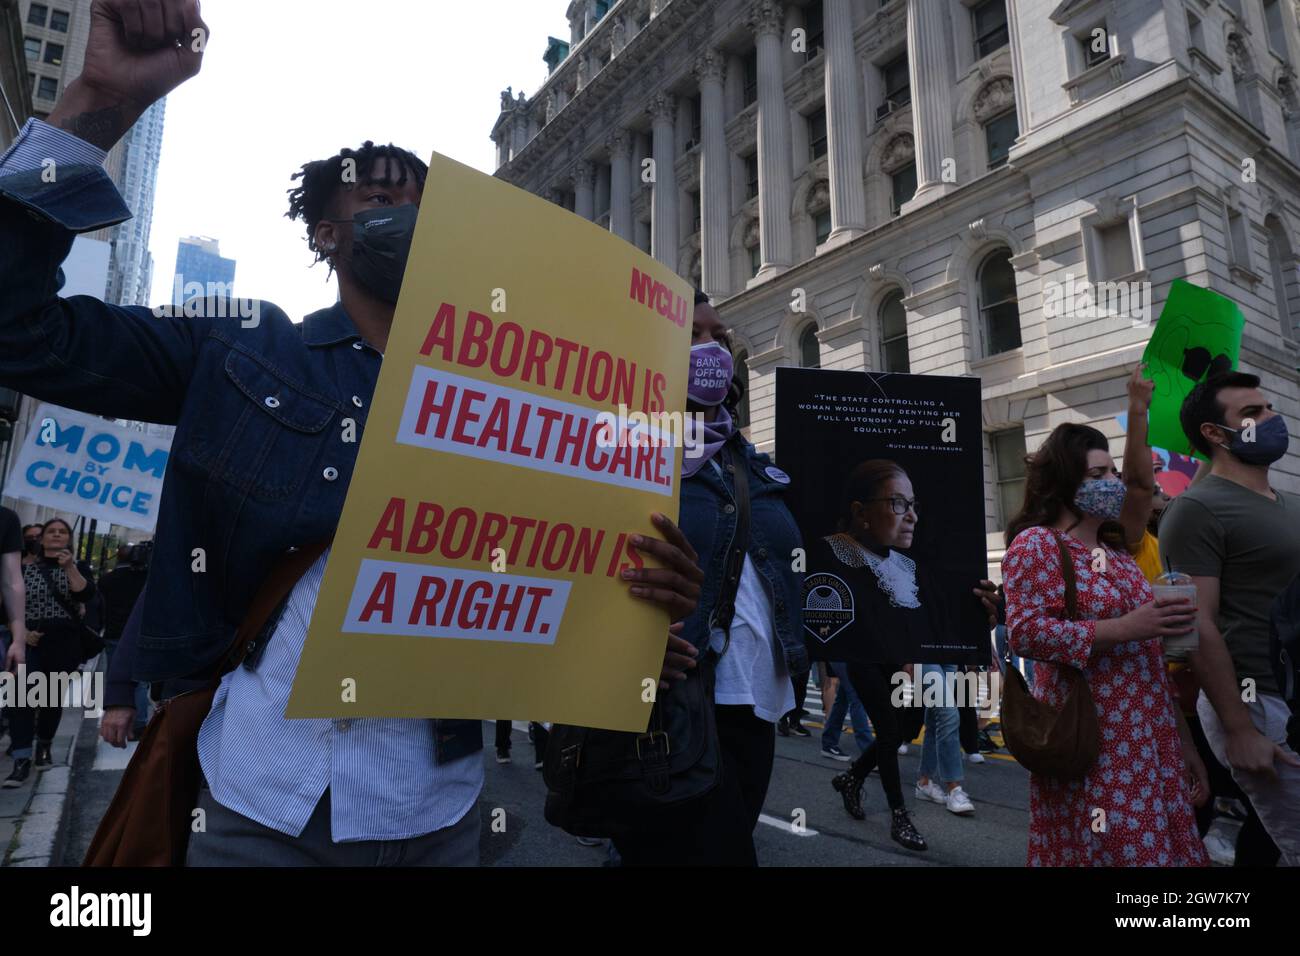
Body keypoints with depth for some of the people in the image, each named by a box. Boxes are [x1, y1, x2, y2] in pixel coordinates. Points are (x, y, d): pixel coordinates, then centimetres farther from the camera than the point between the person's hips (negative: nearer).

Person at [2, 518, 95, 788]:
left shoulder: (78, 567, 6)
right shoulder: (25, 569, 9)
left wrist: (69, 567, -23)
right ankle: (22, 761, -16)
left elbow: (86, 595, -12)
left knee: (53, 696, 7)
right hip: (29, 642, 0)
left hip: (65, 643, 0)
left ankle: (44, 747, 28)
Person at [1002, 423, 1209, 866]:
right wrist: (1124, 628, -21)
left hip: (1150, 743, 7)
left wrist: (1184, 741, 17)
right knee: (1102, 850, -4)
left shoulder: (1118, 553, 17)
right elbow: (1024, 632, -18)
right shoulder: (1036, 543, -6)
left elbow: (1151, 655, 19)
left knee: (1156, 845, 10)